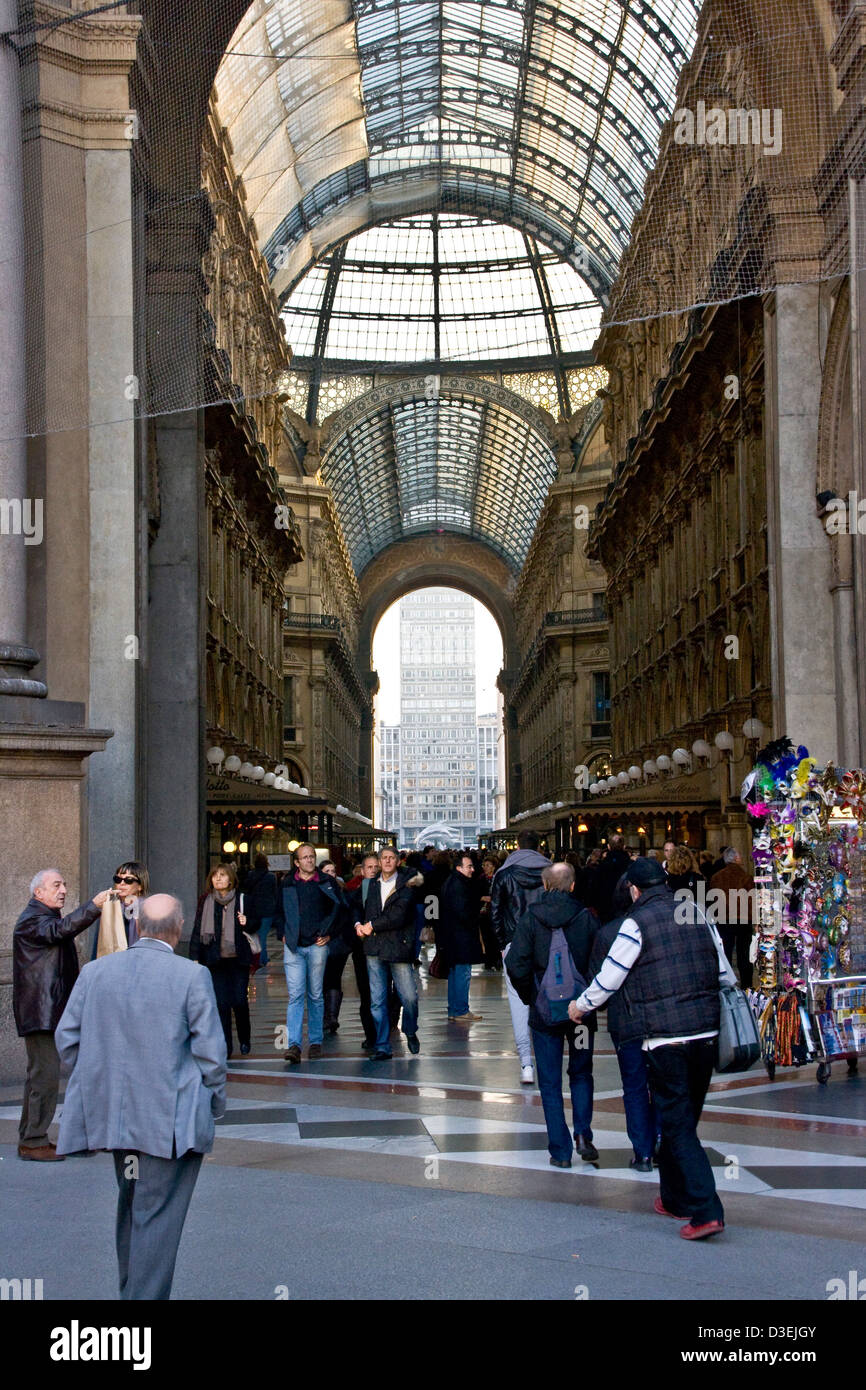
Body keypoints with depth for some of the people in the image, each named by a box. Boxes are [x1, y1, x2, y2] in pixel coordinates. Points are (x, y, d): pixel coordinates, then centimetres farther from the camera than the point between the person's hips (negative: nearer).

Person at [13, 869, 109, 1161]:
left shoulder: (49, 918, 23)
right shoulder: (31, 920, -11)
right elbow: (61, 930, -30)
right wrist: (94, 906, -40)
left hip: (53, 1011, 11)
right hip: (40, 1011, -11)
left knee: (40, 1074, 14)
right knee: (45, 1075, -11)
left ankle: (30, 1139, 21)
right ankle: (34, 1142, -7)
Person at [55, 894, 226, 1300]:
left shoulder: (94, 971, 2)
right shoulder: (191, 976, -11)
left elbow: (67, 1038, 5)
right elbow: (210, 1049, -10)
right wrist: (215, 1101, 4)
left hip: (112, 1111, 5)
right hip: (171, 1118, -5)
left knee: (131, 1205, 23)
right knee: (157, 1215, 0)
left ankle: (129, 1291, 35)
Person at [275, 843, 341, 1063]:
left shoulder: (326, 882, 5)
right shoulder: (287, 884, 8)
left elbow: (338, 908, 10)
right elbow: (278, 911, 21)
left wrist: (328, 933, 2)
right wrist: (283, 933, 10)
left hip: (317, 945, 0)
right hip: (293, 946, 0)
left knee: (315, 995, 7)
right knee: (295, 995, -8)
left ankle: (316, 1041, 15)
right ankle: (294, 1044, -12)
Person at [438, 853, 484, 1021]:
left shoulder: (451, 881, 15)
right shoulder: (459, 884, -18)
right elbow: (462, 911, -22)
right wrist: (474, 927, -8)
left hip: (451, 936, 11)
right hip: (462, 937, -11)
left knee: (454, 974, 15)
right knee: (463, 973, -5)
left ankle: (453, 1011, 21)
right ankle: (460, 1011, -3)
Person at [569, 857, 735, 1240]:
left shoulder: (638, 922, -5)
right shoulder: (697, 915, 10)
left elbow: (609, 978, -1)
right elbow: (725, 974, 16)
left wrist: (580, 1006, 16)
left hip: (665, 1038, -6)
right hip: (706, 1033, 6)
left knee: (678, 1125, -2)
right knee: (683, 1118, 18)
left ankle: (706, 1211, -11)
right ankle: (675, 1197, 29)